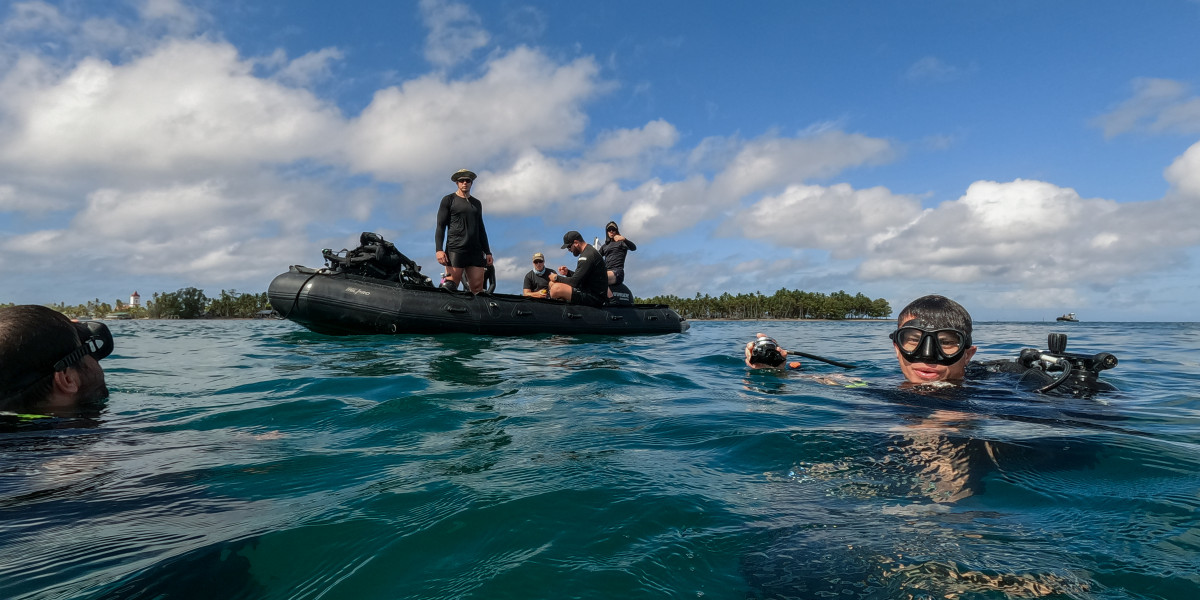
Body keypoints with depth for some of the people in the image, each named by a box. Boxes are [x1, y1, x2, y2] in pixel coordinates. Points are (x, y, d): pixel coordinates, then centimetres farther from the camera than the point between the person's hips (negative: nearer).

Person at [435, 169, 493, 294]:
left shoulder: (477, 203, 22)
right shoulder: (449, 200, 8)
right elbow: (440, 226, 2)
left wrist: (487, 252, 17)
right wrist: (439, 249, -12)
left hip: (476, 251, 4)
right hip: (455, 249, -4)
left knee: (477, 289, -4)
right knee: (450, 288, -11)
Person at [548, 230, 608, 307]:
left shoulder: (588, 255, -17)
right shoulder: (589, 251, 17)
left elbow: (575, 282, -20)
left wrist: (557, 278, -5)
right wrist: (568, 272, 7)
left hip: (594, 297, -11)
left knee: (557, 288, -27)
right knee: (552, 283, 11)